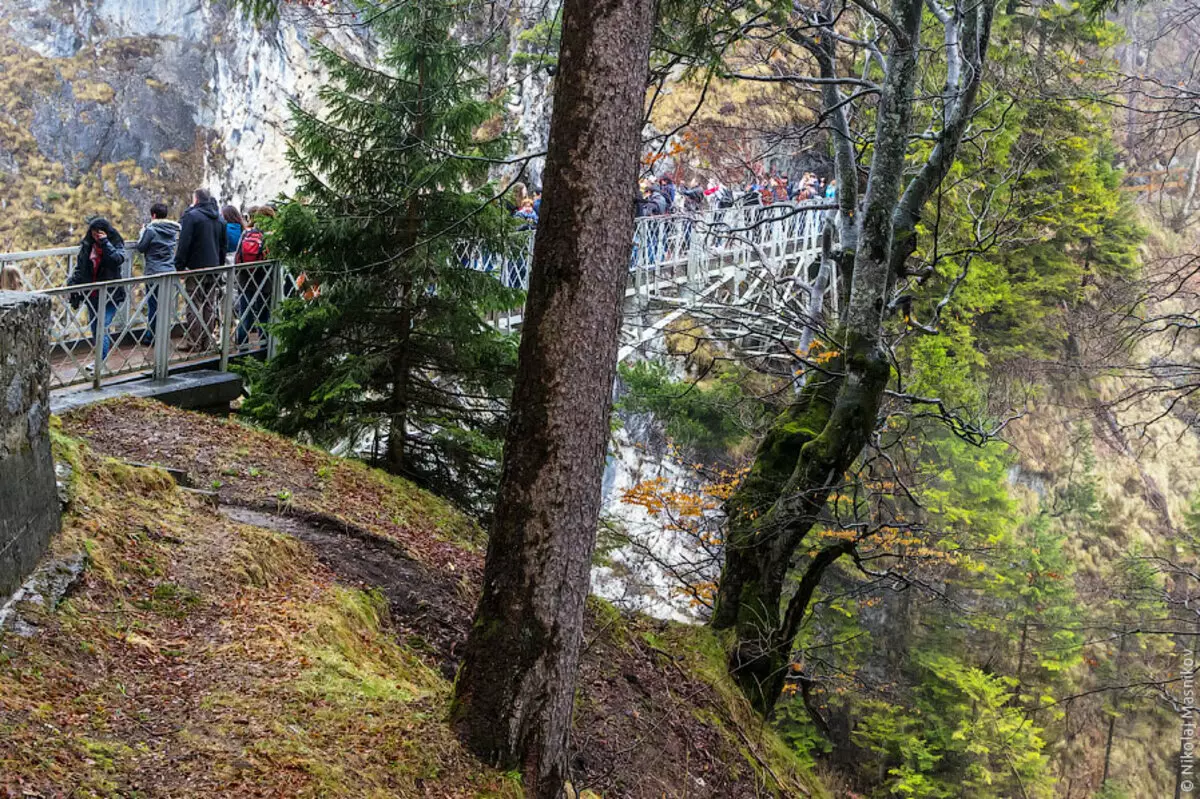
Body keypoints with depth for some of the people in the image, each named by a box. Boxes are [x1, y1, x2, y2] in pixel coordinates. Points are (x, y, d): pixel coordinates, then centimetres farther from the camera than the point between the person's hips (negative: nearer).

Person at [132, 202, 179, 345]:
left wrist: (141, 233, 10)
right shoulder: (173, 230, 6)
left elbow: (140, 247, -7)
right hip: (170, 271, 6)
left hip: (154, 273, -6)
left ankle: (151, 336, 6)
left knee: (153, 304, 1)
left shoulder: (151, 229, -12)